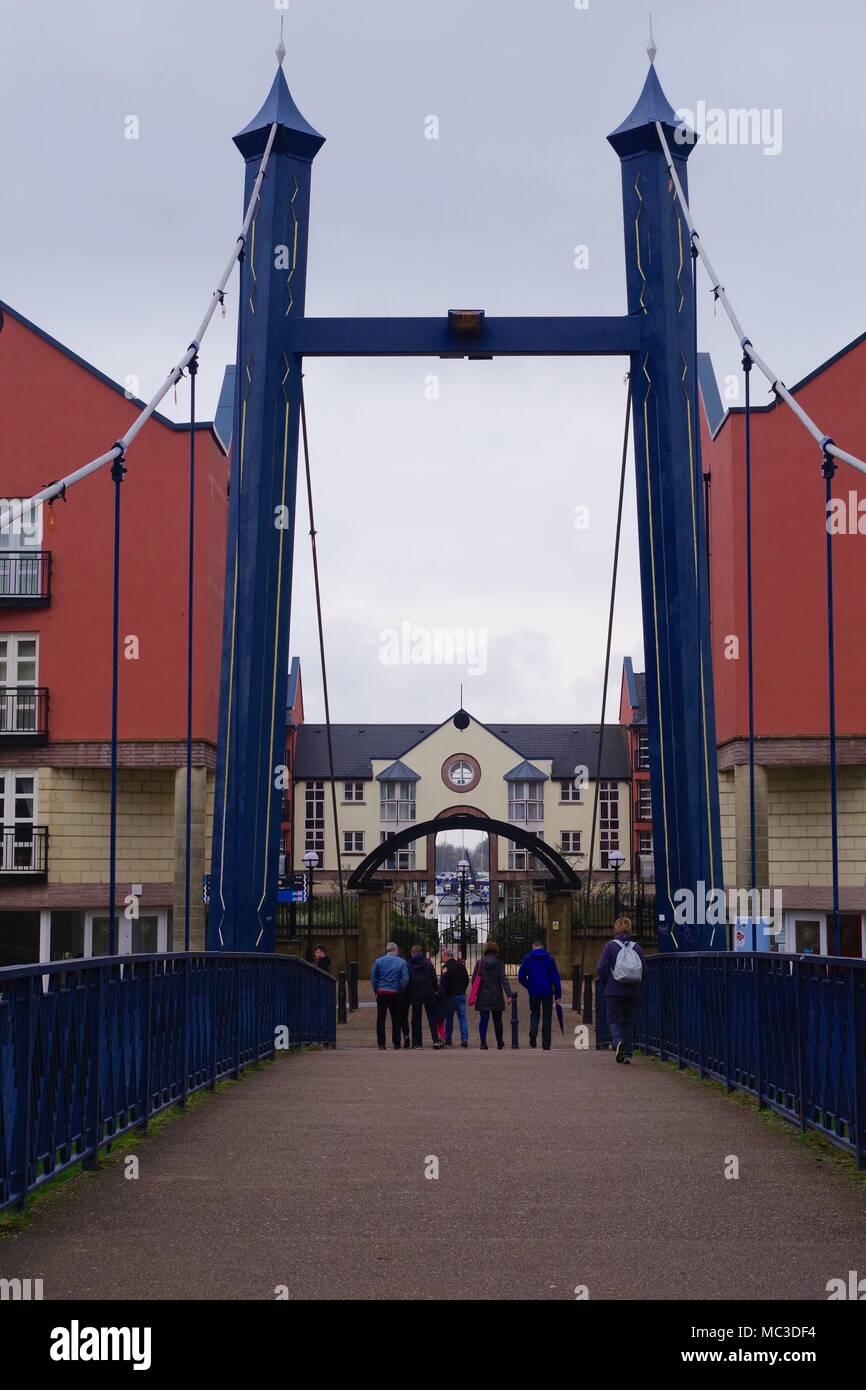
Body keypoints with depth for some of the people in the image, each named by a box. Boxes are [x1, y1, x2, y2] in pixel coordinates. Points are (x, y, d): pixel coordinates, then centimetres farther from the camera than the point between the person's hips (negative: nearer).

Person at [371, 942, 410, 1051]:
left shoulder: (378, 961, 1)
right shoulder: (402, 962, -3)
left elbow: (373, 977, -1)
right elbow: (405, 979, -6)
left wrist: (376, 990, 7)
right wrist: (401, 992, 5)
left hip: (381, 993, 1)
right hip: (395, 994, -1)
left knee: (381, 1020, 5)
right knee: (396, 1020, 9)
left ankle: (381, 1044, 1)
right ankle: (396, 1043, 10)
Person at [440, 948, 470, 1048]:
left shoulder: (446, 967, -10)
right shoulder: (461, 965, 9)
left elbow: (443, 983, -13)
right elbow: (467, 980, 16)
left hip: (451, 995, -5)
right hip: (462, 995, 5)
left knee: (449, 1018, 7)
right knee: (463, 1017, 2)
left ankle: (448, 1039, 13)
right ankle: (464, 1039, -7)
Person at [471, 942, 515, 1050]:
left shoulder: (480, 963, 1)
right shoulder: (499, 963, -4)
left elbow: (474, 979, 2)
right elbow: (504, 980, -11)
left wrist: (475, 994, 11)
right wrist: (509, 994, -14)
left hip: (482, 996, 1)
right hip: (496, 996, -1)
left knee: (483, 1020, 0)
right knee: (497, 1020, 12)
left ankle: (483, 1042, -13)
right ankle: (500, 1043, 23)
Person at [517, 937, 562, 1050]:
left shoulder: (527, 958, -1)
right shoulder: (549, 958, -2)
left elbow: (521, 977, -2)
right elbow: (556, 977, -6)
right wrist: (558, 994, -5)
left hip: (534, 992, 0)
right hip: (547, 992, 0)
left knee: (534, 1013, 17)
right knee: (547, 1017, 8)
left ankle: (533, 1031, -14)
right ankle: (546, 1044, 6)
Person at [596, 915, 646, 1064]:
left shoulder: (611, 945, -7)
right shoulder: (637, 947, 2)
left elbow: (601, 968, -10)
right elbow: (643, 970, 2)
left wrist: (607, 983, 6)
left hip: (613, 991, -3)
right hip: (633, 992, 3)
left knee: (613, 1019, 6)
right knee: (628, 1020, 14)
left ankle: (618, 1041, -22)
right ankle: (628, 1052, 13)